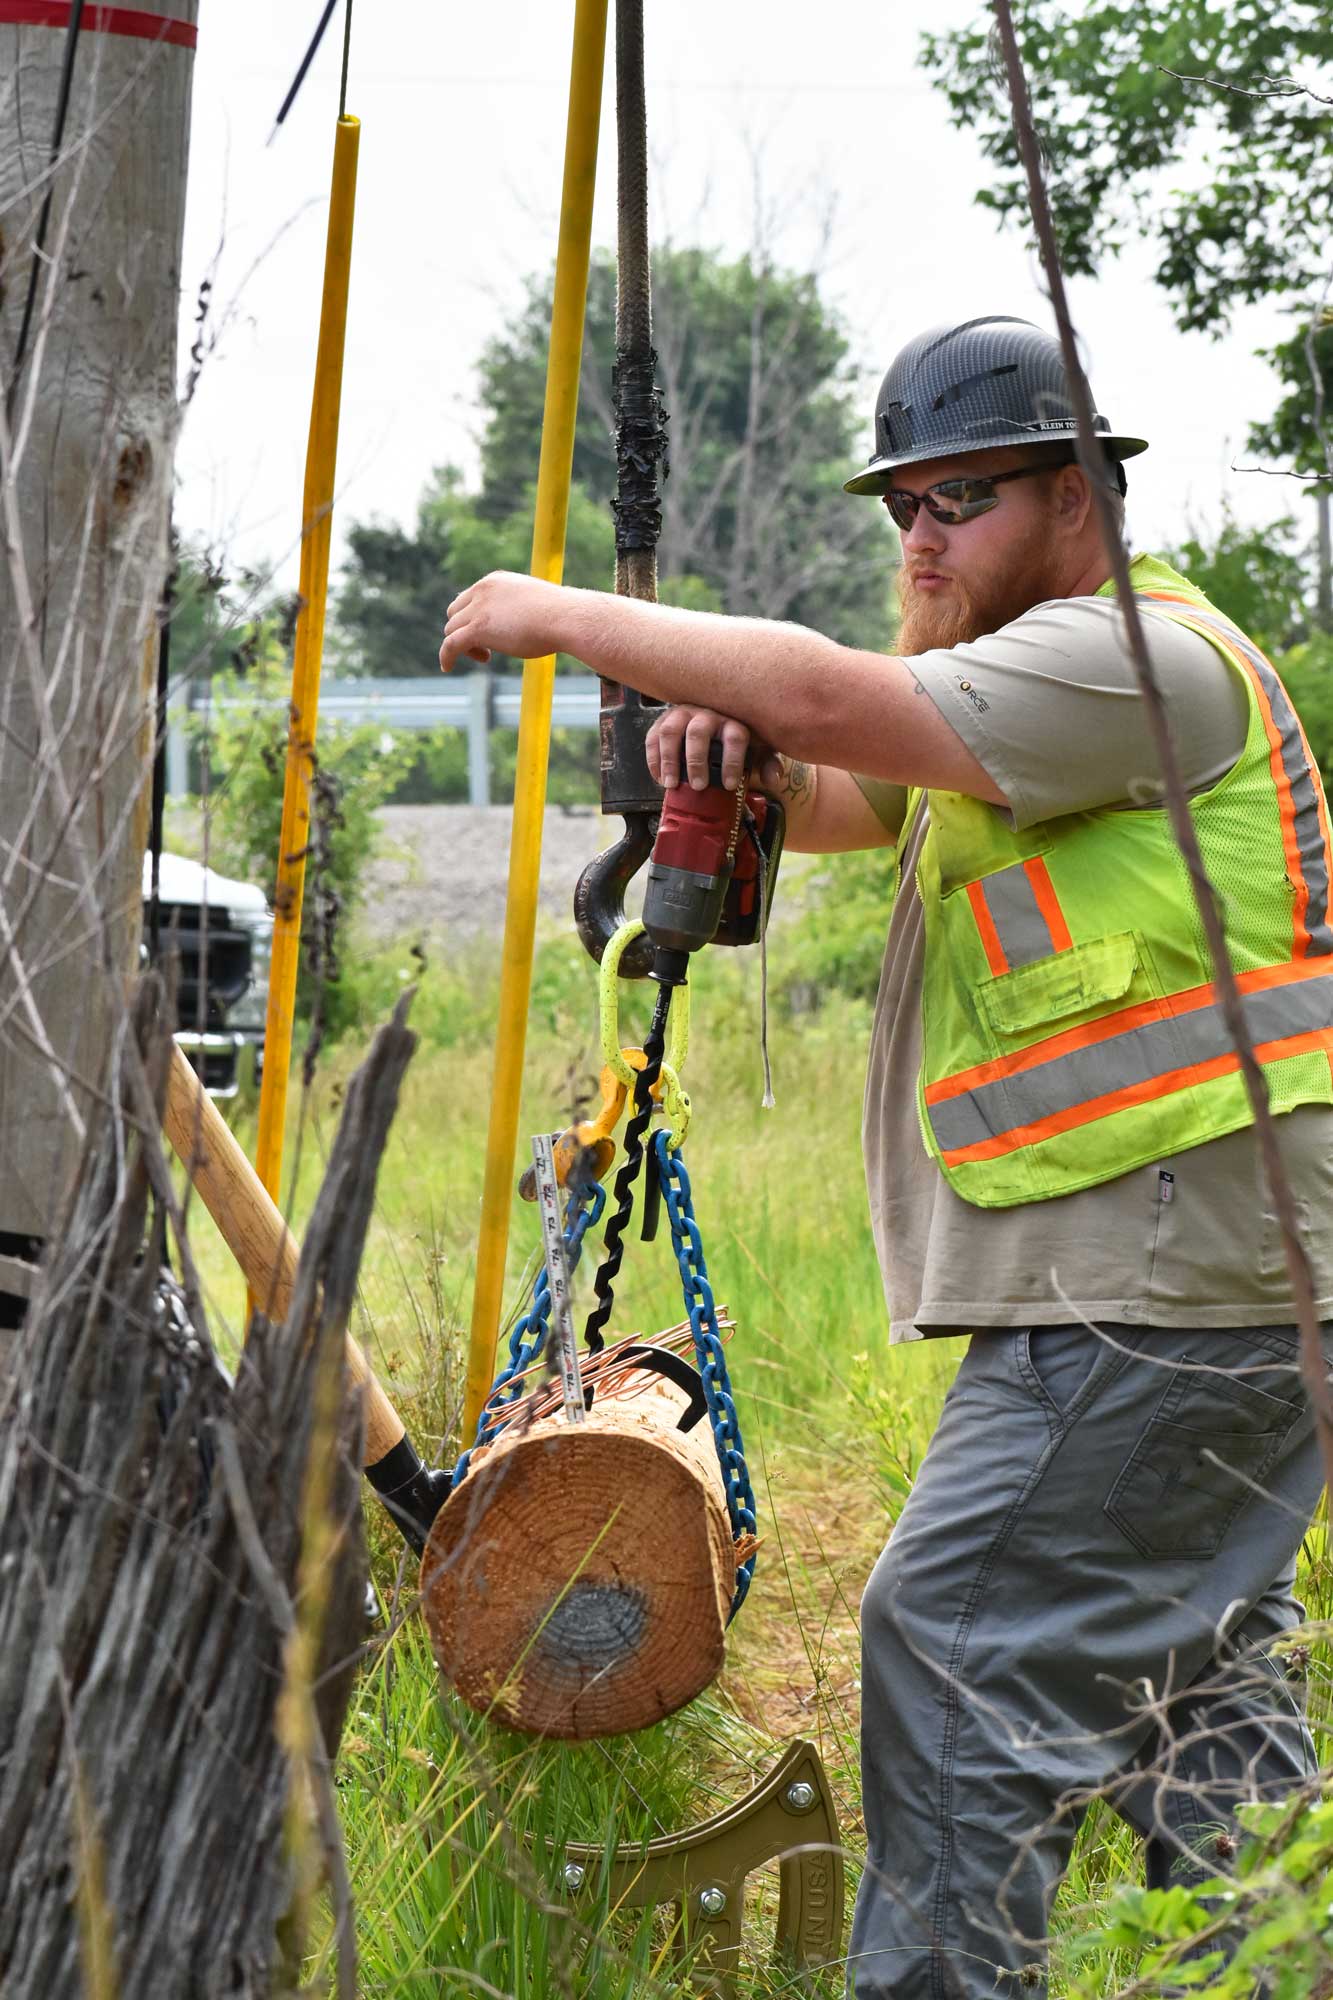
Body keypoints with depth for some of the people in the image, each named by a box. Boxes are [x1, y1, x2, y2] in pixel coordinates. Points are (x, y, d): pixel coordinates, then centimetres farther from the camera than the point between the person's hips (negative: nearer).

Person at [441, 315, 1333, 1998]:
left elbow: (835, 697, -21)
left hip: (1160, 1284, -11)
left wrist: (570, 622, -12)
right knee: (1185, 1669, 14)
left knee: (963, 1638, -10)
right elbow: (830, 796, 21)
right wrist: (731, 746, -4)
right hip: (1142, 1282, 11)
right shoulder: (1037, 675, 22)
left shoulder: (1145, 658, -12)